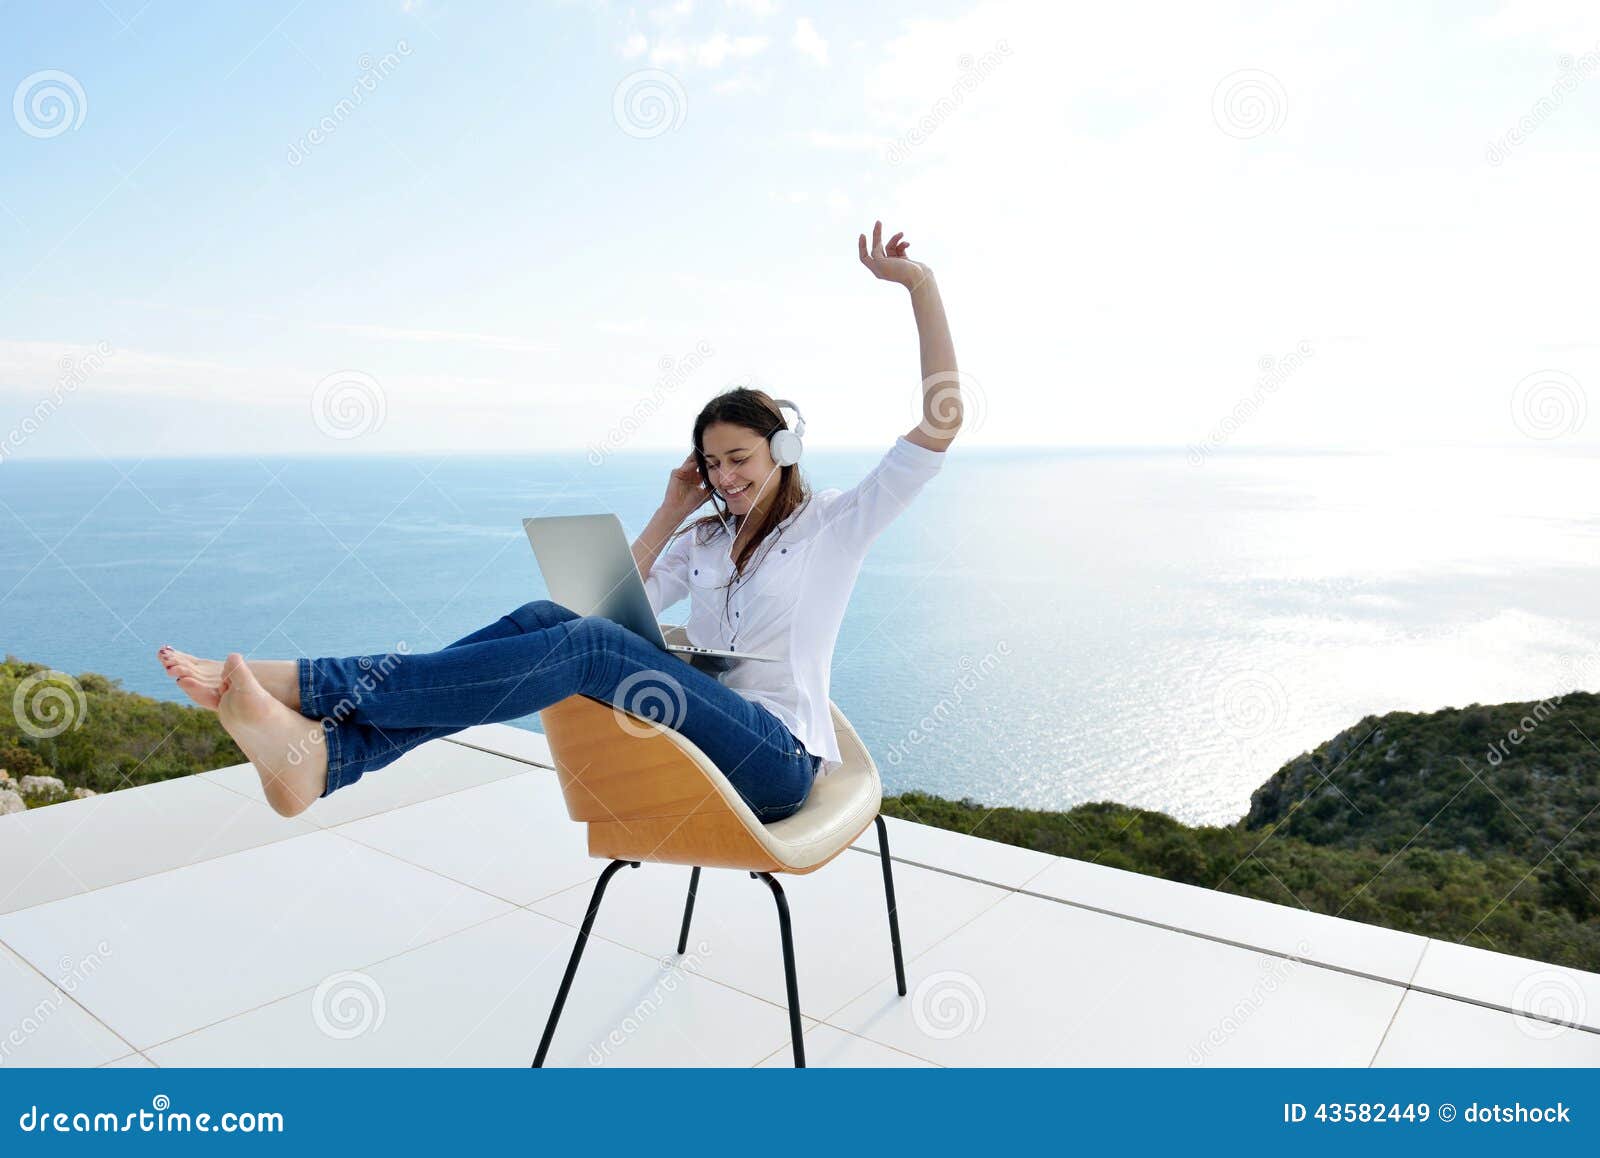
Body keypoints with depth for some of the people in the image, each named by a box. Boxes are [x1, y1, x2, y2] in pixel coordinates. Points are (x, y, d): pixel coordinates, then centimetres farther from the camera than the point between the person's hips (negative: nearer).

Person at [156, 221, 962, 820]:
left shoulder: (833, 524, 3)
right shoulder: (705, 541, 21)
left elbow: (940, 423, -4)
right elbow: (614, 605, 14)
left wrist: (919, 285, -6)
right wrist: (671, 512, 11)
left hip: (775, 760, -5)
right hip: (700, 741, 6)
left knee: (588, 647, -29)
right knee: (546, 619, -20)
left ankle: (306, 686, -32)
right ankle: (326, 751, -35)